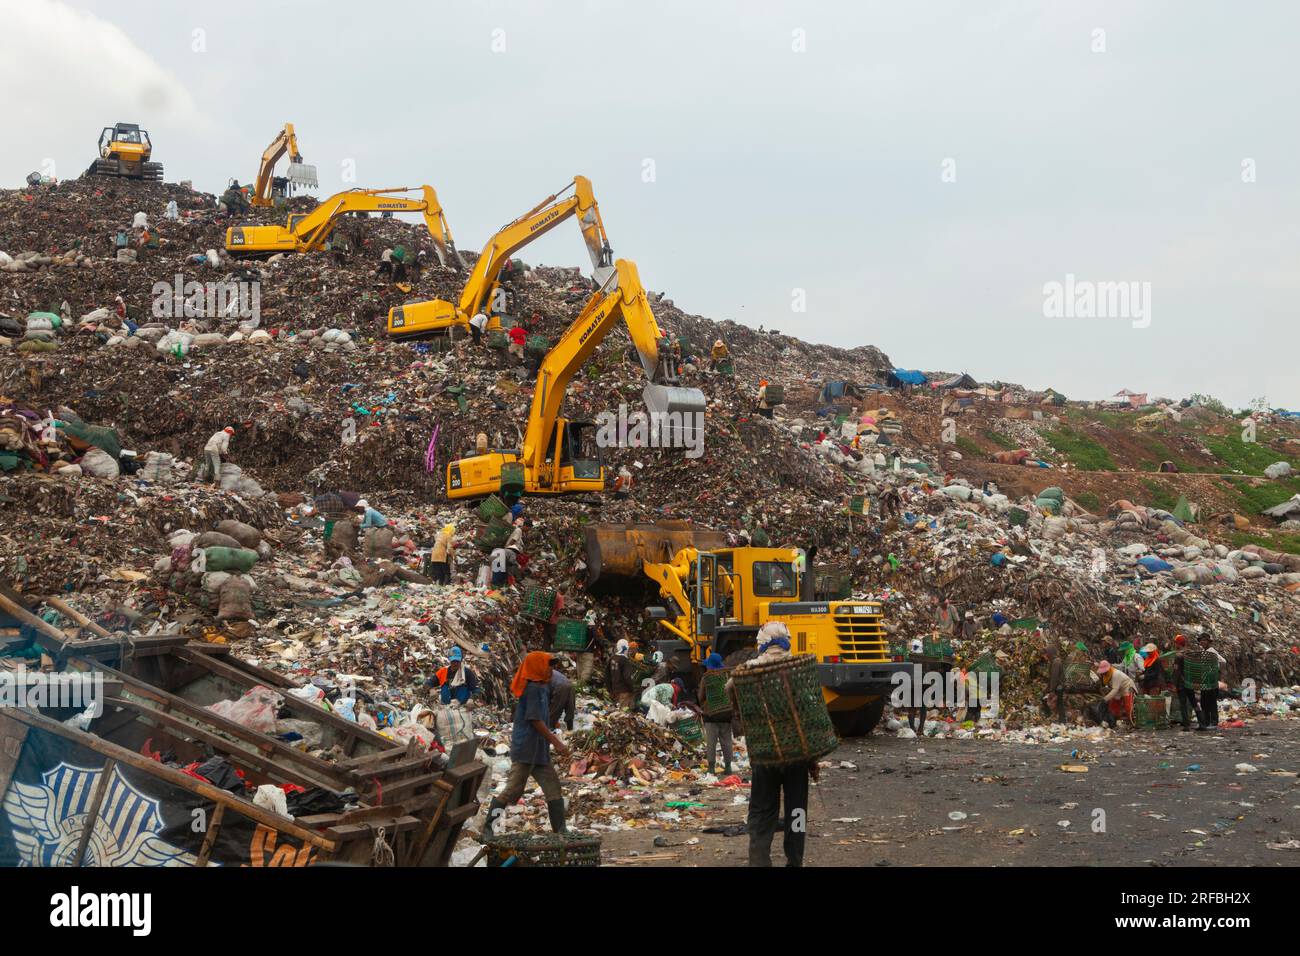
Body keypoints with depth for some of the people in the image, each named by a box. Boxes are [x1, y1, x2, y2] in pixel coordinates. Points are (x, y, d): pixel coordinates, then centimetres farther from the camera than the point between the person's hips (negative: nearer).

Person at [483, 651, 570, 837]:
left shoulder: (541, 687, 15)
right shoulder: (533, 688, -14)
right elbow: (535, 720, -18)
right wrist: (556, 743, -16)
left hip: (539, 750, 10)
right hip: (526, 750, -10)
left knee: (554, 790, 7)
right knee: (513, 790, -8)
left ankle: (561, 832, 9)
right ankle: (488, 827, -1)